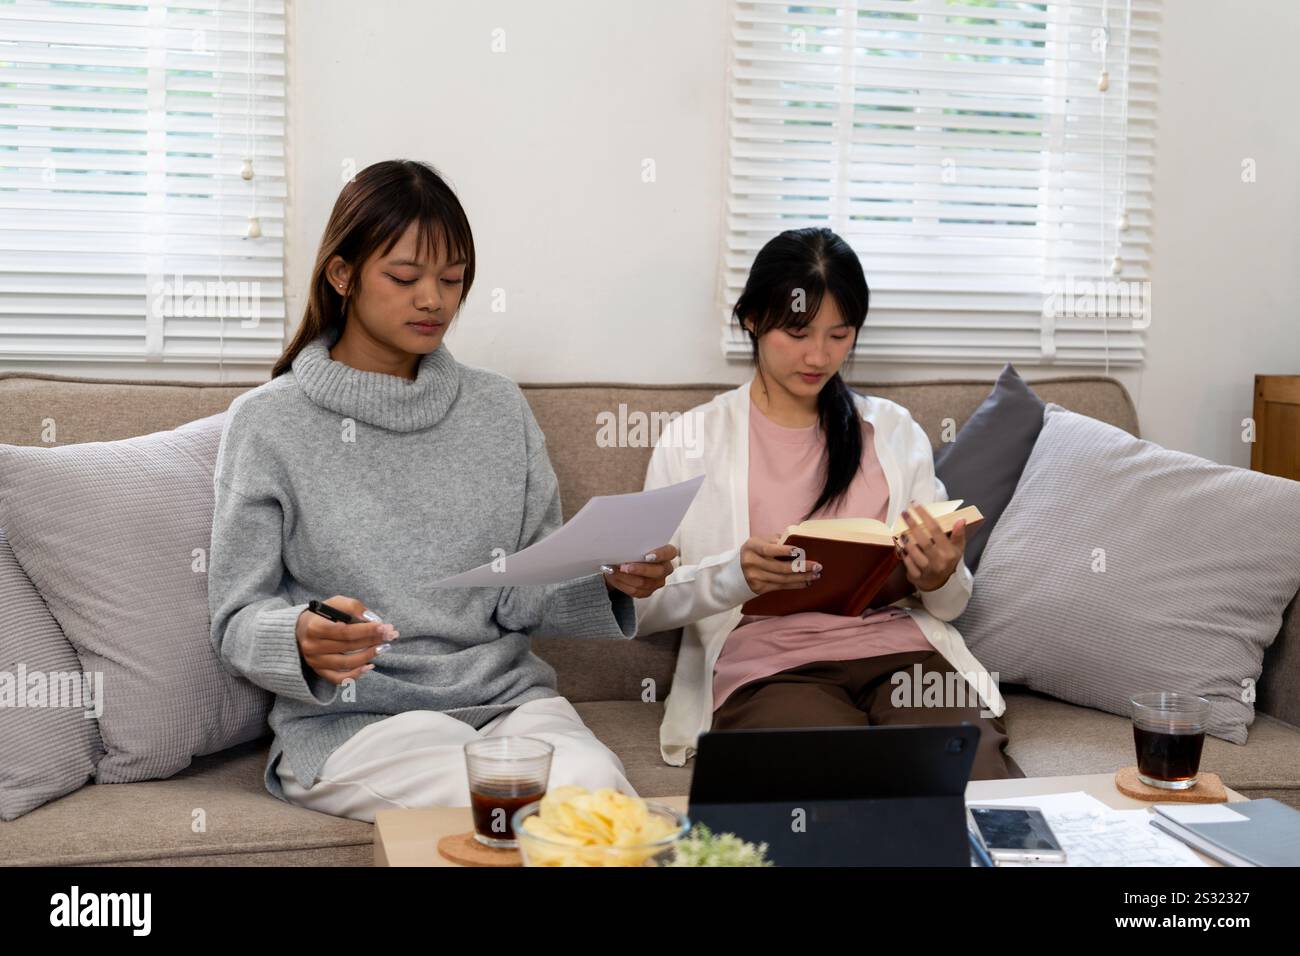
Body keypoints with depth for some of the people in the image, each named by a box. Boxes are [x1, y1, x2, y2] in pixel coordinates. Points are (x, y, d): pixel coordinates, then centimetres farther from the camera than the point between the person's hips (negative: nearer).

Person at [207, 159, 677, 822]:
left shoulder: (498, 408, 11)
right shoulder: (267, 422, 1)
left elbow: (524, 598, 10)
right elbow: (236, 622, 0)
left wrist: (607, 581, -11)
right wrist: (301, 640, -22)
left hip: (507, 694, 4)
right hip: (352, 718, -3)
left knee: (597, 785, -28)